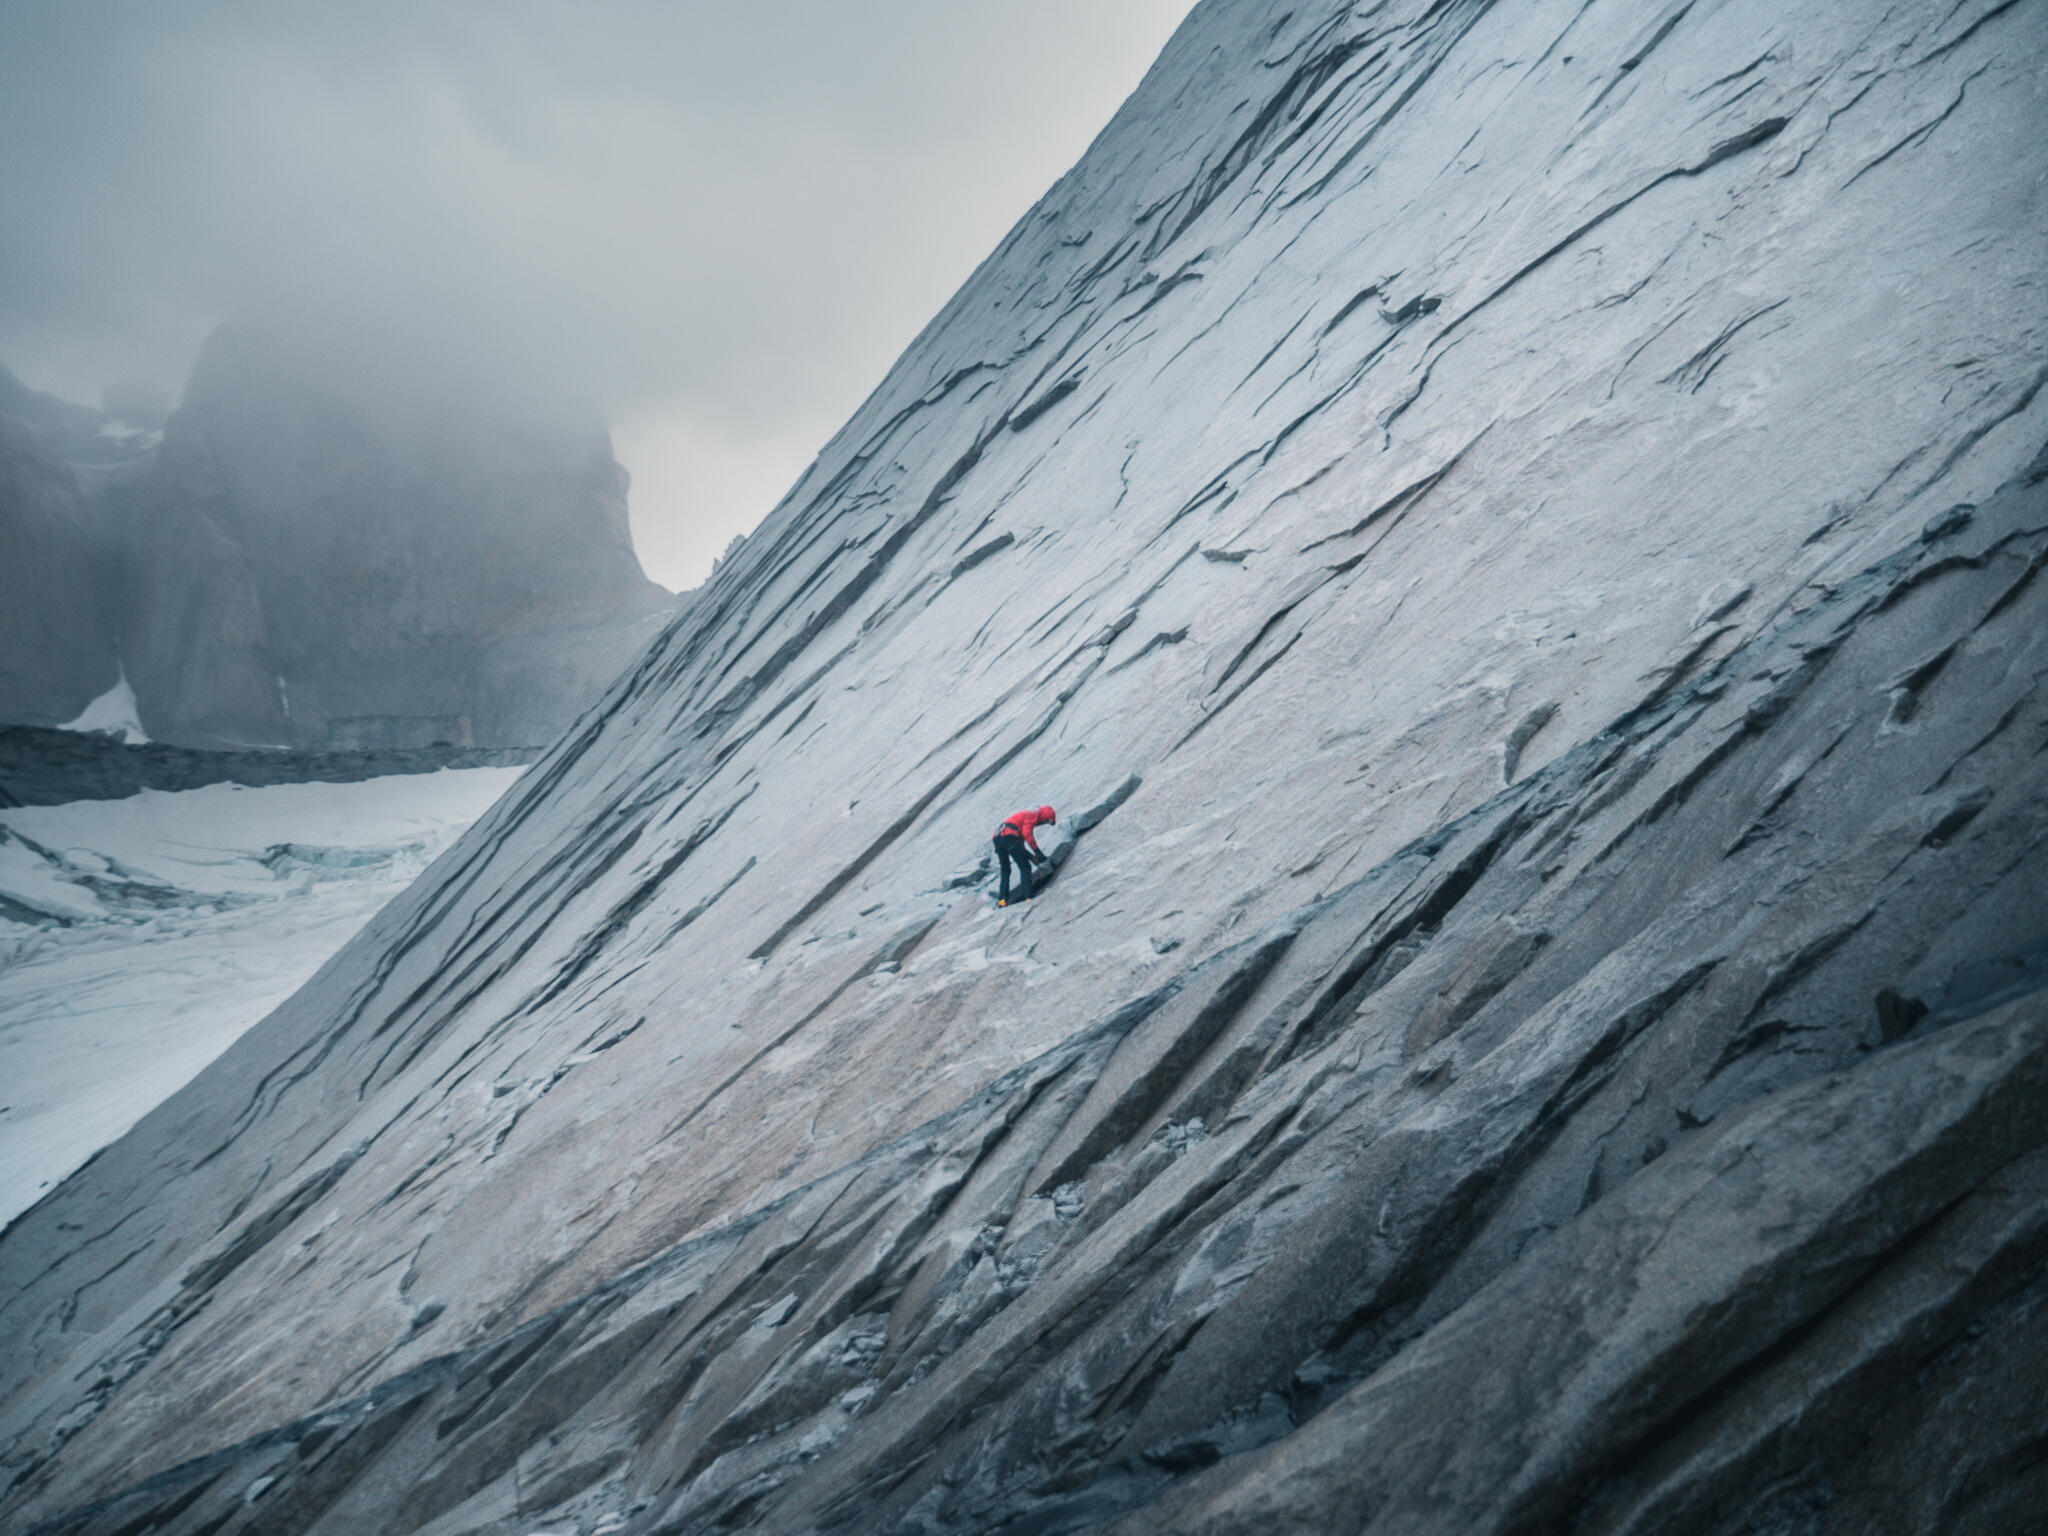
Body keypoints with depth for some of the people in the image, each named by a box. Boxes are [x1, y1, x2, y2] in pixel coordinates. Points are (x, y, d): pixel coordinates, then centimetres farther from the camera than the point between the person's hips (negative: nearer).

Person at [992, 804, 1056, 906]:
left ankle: (1002, 899, 9)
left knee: (1005, 870, 17)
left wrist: (1031, 856, 25)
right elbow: (1027, 834, -12)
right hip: (1009, 836, -9)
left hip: (997, 836, 9)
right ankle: (1027, 896, -13)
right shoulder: (1032, 815, 6)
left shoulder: (1025, 815, 33)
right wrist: (1038, 852, -9)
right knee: (1025, 867, -4)